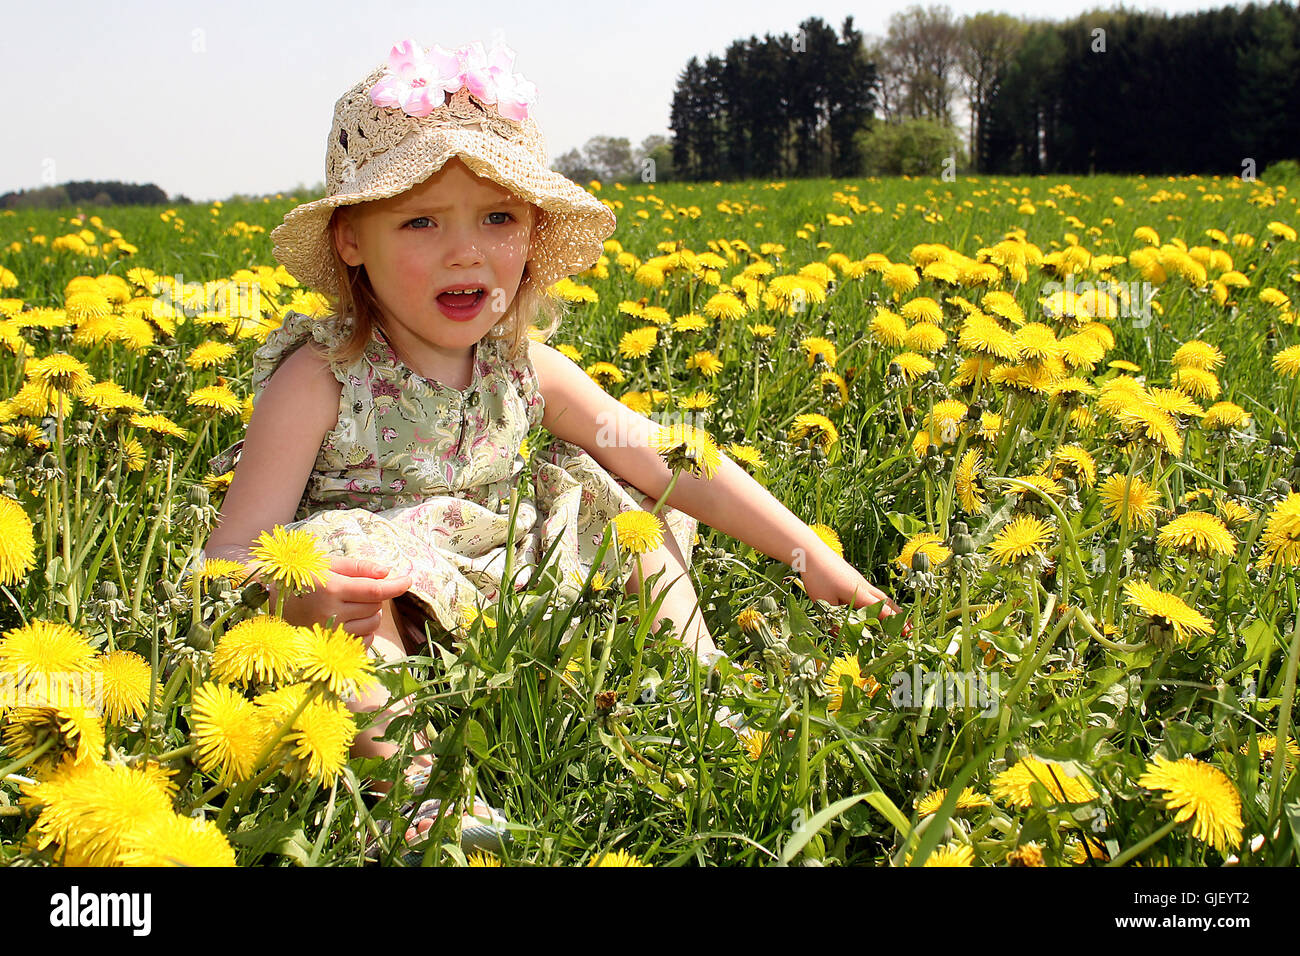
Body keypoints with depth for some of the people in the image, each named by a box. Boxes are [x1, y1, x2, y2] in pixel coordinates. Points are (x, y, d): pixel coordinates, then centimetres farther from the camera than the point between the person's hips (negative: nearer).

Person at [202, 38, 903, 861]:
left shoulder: (524, 367, -3)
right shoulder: (319, 381, -17)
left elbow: (669, 461, 1)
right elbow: (232, 561, -19)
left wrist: (811, 555, -2)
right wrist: (295, 595, -43)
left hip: (519, 603, 6)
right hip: (384, 641, -5)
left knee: (634, 506, 2)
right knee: (345, 581, -36)